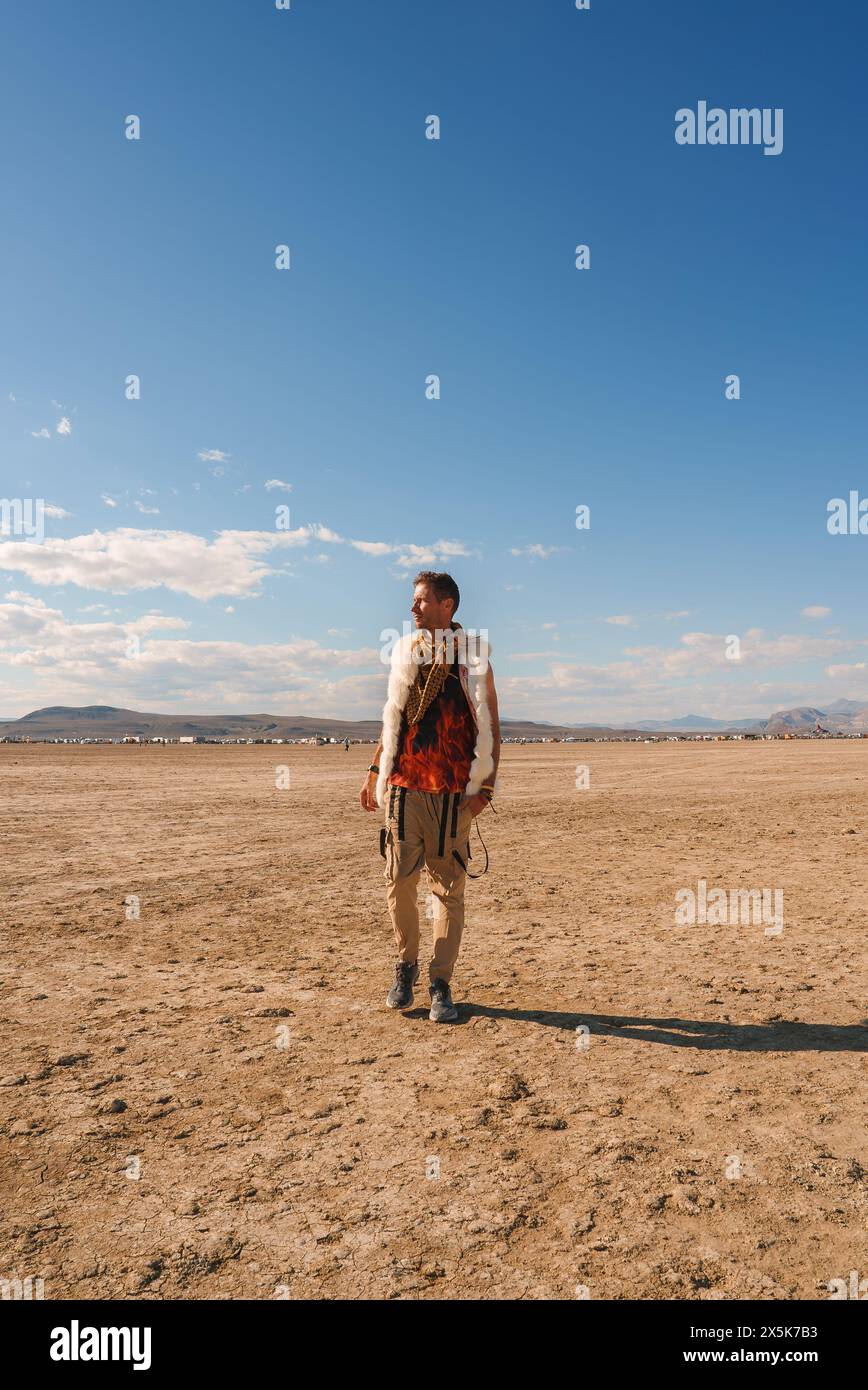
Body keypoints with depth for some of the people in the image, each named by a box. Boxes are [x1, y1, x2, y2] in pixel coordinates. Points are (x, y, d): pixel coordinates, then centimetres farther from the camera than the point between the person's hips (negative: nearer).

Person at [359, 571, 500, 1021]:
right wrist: (375, 772, 14)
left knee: (449, 888, 1)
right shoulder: (405, 652, 13)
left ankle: (440, 985, 11)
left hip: (453, 791, -3)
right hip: (404, 784, 3)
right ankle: (406, 965, 22)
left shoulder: (473, 657, 2)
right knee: (398, 880, 1)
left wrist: (485, 788, -8)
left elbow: (490, 728, 1)